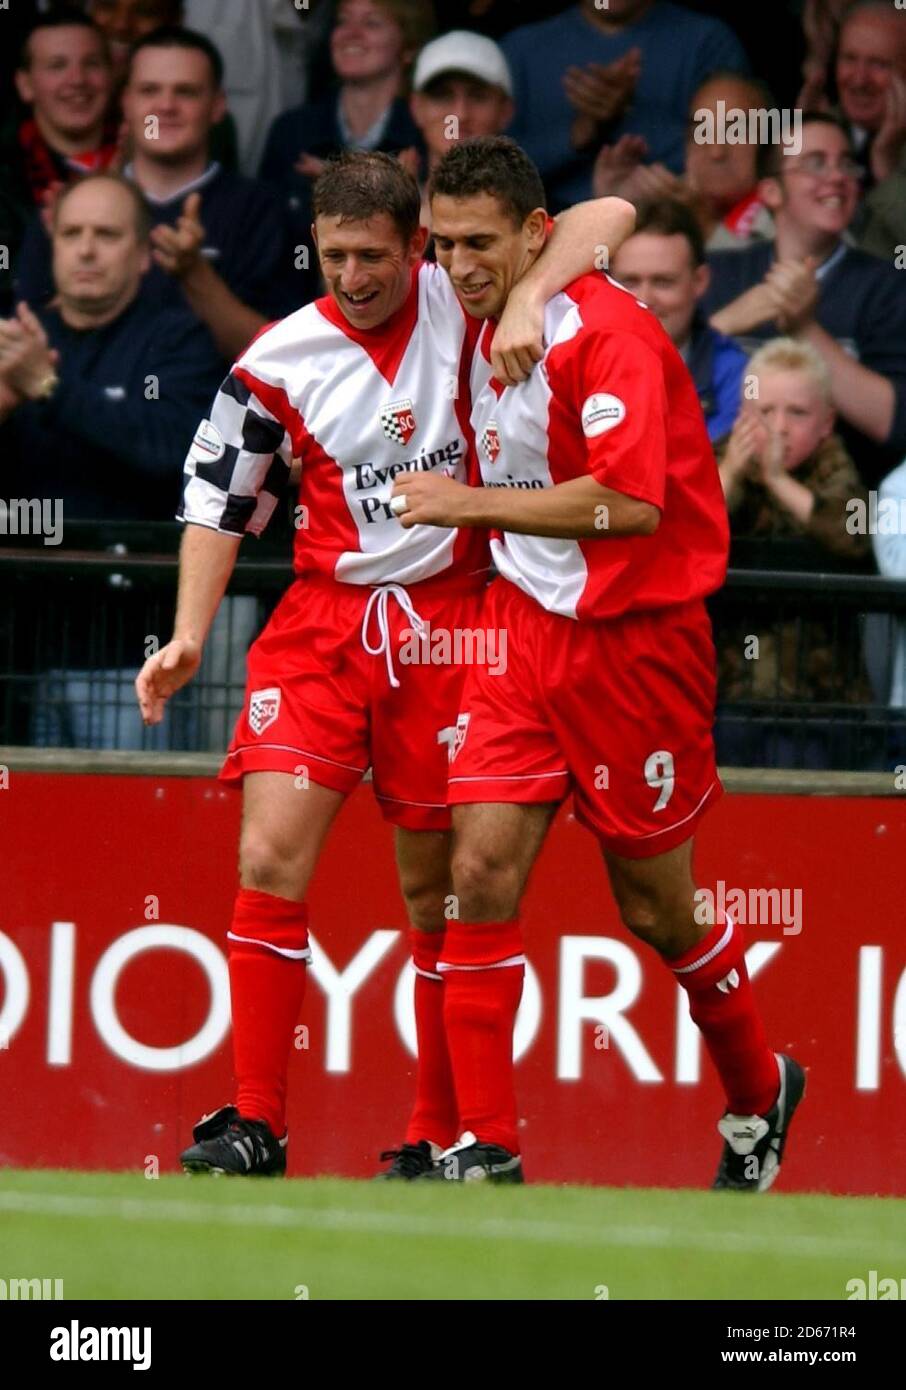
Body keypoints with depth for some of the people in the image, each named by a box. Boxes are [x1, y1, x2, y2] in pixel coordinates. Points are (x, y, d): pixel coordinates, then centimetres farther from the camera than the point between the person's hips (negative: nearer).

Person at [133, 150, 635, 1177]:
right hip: (322, 622, 1)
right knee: (269, 857, -12)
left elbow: (609, 217, -9)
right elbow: (220, 498, 10)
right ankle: (255, 1123, -7)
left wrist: (528, 301, -25)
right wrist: (189, 636, 1)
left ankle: (439, 1135, 14)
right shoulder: (280, 361, 0)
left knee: (438, 890, 4)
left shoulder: (463, 303, -4)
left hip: (449, 623, -1)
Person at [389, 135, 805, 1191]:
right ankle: (484, 1147, -7)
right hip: (522, 629, 6)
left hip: (634, 639, -6)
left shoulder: (608, 331, -18)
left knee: (655, 908, 6)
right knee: (481, 871, -9)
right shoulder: (488, 333, 8)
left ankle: (758, 1093, 32)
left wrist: (474, 502, -25)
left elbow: (631, 501, -28)